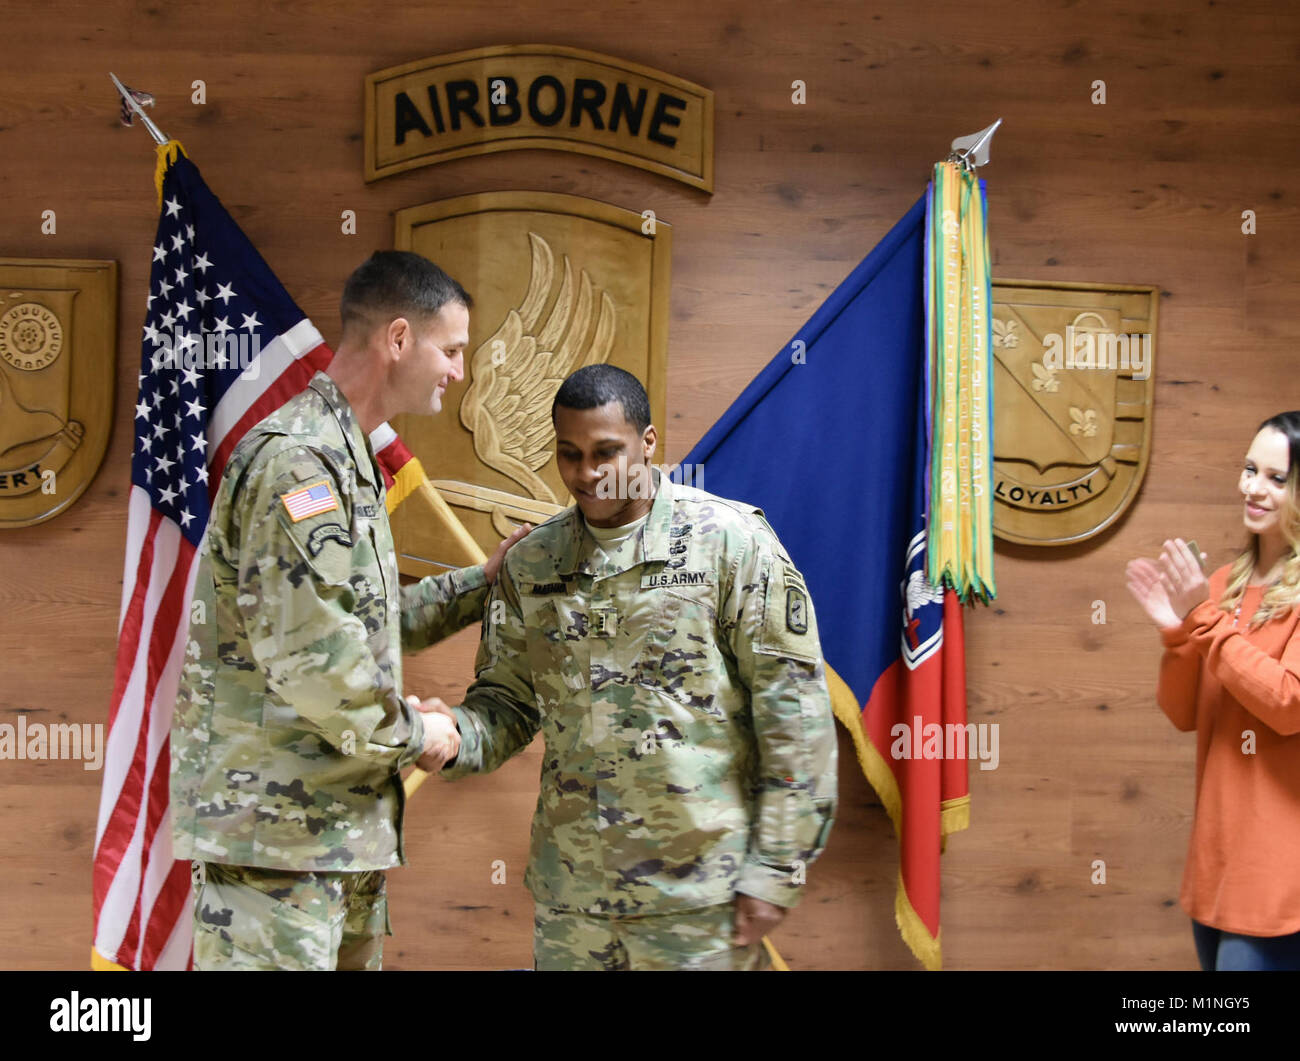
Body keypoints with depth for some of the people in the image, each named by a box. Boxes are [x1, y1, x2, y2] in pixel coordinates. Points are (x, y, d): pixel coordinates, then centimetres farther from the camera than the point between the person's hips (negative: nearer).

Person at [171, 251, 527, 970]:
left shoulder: (343, 458, 17)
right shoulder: (295, 456, -17)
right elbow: (305, 647, -25)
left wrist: (483, 582, 18)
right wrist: (409, 735, -11)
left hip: (344, 826, 10)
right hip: (276, 829, -10)